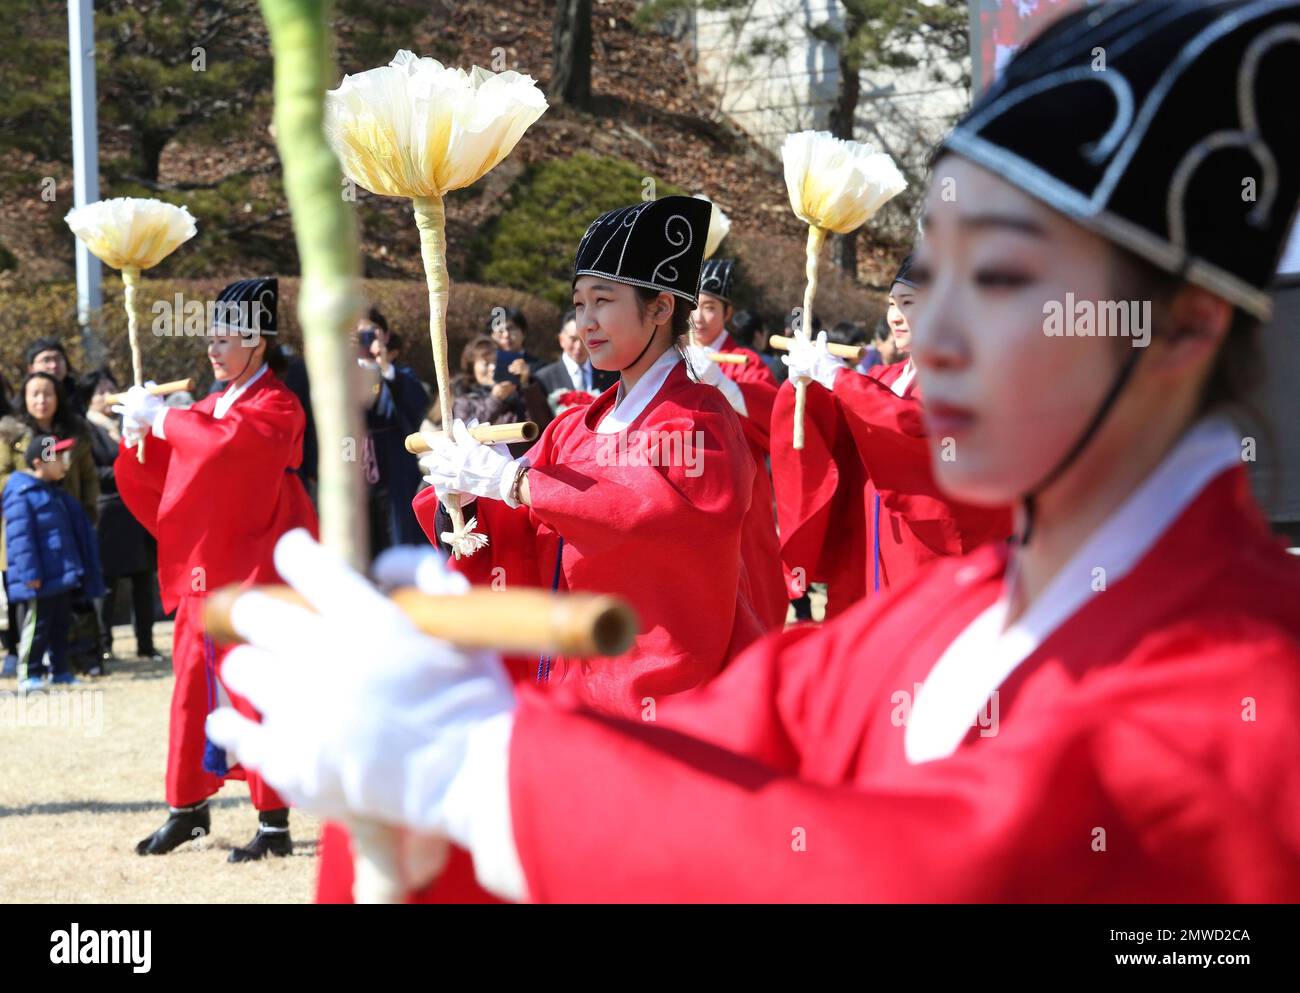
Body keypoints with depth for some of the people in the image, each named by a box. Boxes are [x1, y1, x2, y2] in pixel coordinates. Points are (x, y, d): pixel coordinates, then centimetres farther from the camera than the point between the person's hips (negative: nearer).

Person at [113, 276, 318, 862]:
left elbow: (227, 442, -30)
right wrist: (139, 437, -3)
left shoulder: (277, 407, -9)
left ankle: (274, 824, 1)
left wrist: (162, 418, -21)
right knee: (193, 685, 12)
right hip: (202, 571, 8)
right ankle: (188, 807, 23)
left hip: (252, 573, -8)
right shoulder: (211, 408, 14)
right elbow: (164, 479, 15)